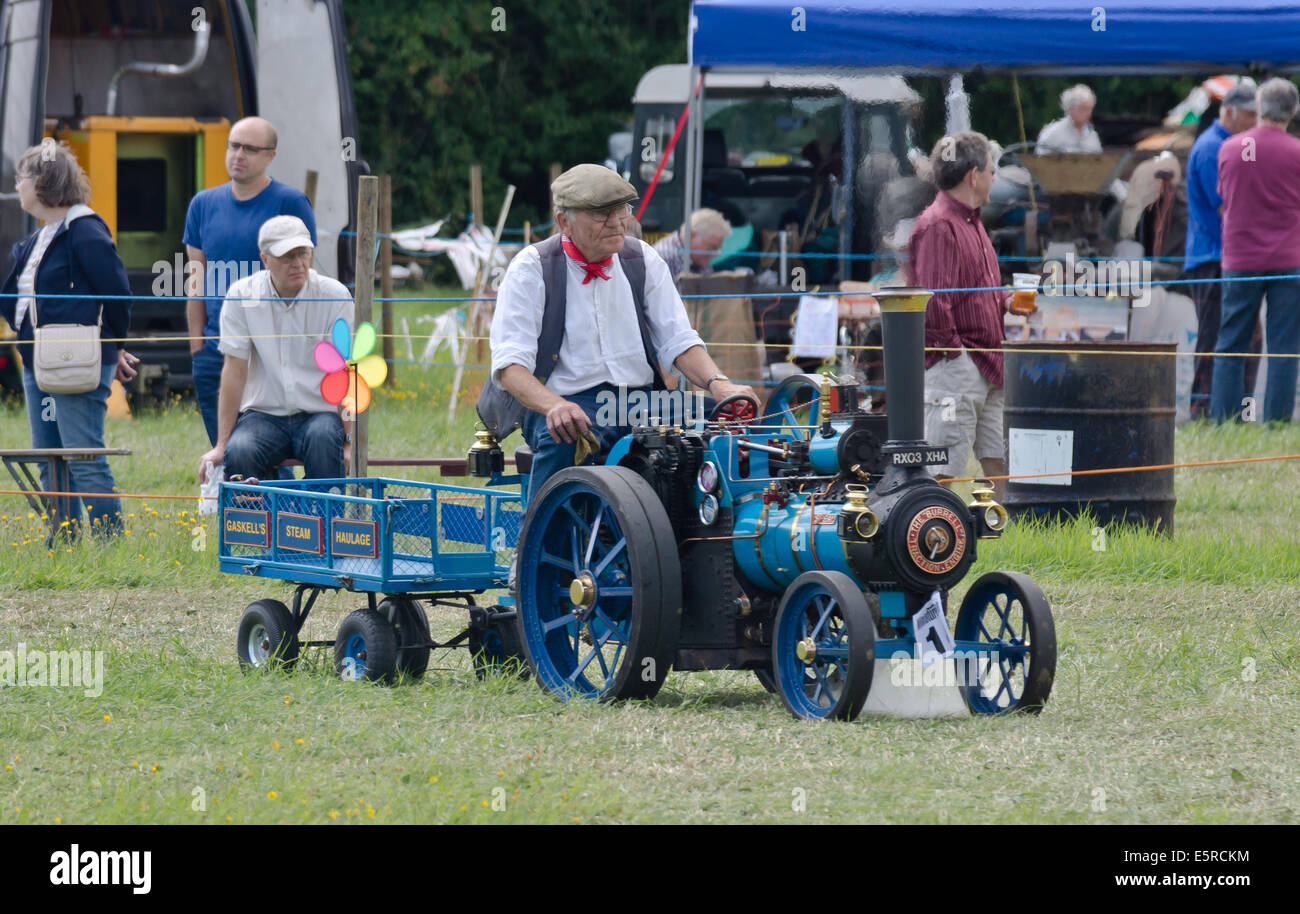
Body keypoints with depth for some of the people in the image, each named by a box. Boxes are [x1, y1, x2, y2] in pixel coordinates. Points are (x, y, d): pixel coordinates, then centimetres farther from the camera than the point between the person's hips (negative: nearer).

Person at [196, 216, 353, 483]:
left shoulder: (335, 296, -4)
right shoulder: (241, 296, -2)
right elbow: (234, 371, -2)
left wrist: (349, 441, -13)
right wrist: (221, 446, -6)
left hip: (320, 413, 0)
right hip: (263, 413, 0)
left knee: (323, 438, -35)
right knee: (238, 452, -31)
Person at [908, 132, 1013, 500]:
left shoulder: (971, 221, 19)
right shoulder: (938, 226, -15)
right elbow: (934, 301, -22)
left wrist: (1006, 300, 11)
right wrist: (952, 349, -16)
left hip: (988, 365, 10)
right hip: (955, 365, -10)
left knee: (1000, 461, 10)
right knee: (942, 469, -9)